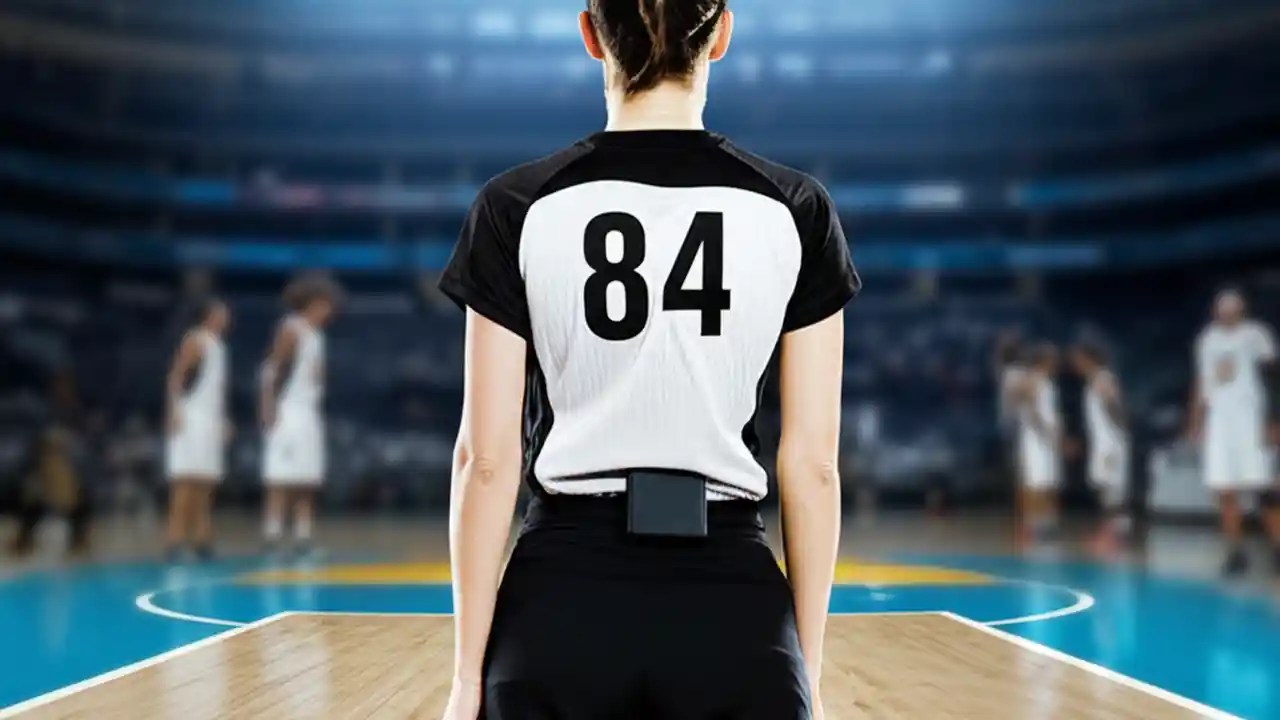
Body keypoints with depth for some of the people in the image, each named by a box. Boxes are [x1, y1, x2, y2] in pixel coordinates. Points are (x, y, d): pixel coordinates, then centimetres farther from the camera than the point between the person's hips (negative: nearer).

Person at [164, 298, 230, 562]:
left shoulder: (218, 345, 19)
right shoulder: (195, 340, -7)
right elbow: (175, 376, -15)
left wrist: (224, 420, 22)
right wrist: (174, 412, -25)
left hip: (212, 421, 9)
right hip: (191, 419, -9)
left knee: (205, 483, 8)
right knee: (186, 481, -12)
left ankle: (201, 539, 11)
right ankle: (174, 538, -14)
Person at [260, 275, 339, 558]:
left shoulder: (316, 334, 17)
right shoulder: (291, 329, -10)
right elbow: (271, 370, -16)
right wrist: (269, 410, -23)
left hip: (310, 414, 9)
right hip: (289, 414, -9)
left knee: (307, 481, 7)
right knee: (281, 480, -10)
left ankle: (303, 539, 9)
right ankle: (273, 538, -10)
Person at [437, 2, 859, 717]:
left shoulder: (519, 208, -3)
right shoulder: (794, 210, -1)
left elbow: (487, 456, -4)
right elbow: (812, 461, -1)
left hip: (563, 603, 0)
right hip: (734, 607, 0)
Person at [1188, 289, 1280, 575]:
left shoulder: (1255, 334, -1)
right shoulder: (1207, 339, 15)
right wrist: (1196, 423, 15)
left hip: (1249, 415, -5)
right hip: (1218, 418, 5)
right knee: (1225, 490, 2)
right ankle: (1236, 552, 8)